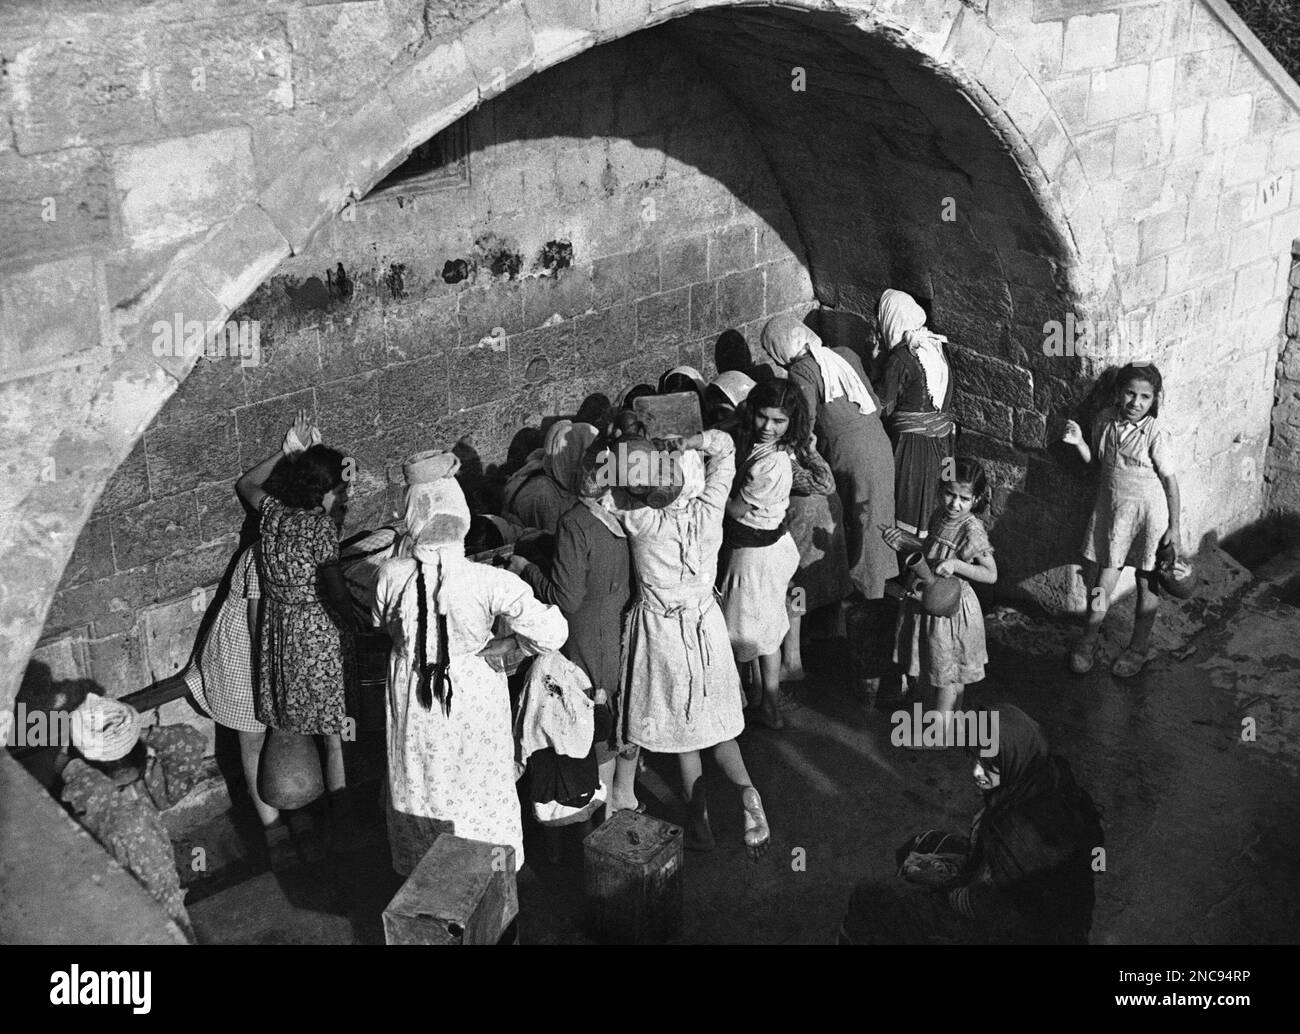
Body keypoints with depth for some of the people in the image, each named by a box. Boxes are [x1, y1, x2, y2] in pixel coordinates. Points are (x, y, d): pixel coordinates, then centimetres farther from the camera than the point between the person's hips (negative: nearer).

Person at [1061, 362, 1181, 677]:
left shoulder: (1155, 434, -19)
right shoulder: (1105, 420, -5)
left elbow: (1170, 480, -12)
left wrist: (1174, 527, -10)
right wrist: (1079, 442, -10)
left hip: (1148, 512, -3)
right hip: (1110, 509, 3)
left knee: (1146, 581, 12)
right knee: (1104, 578, 7)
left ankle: (1138, 646, 28)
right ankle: (1090, 637, 26)